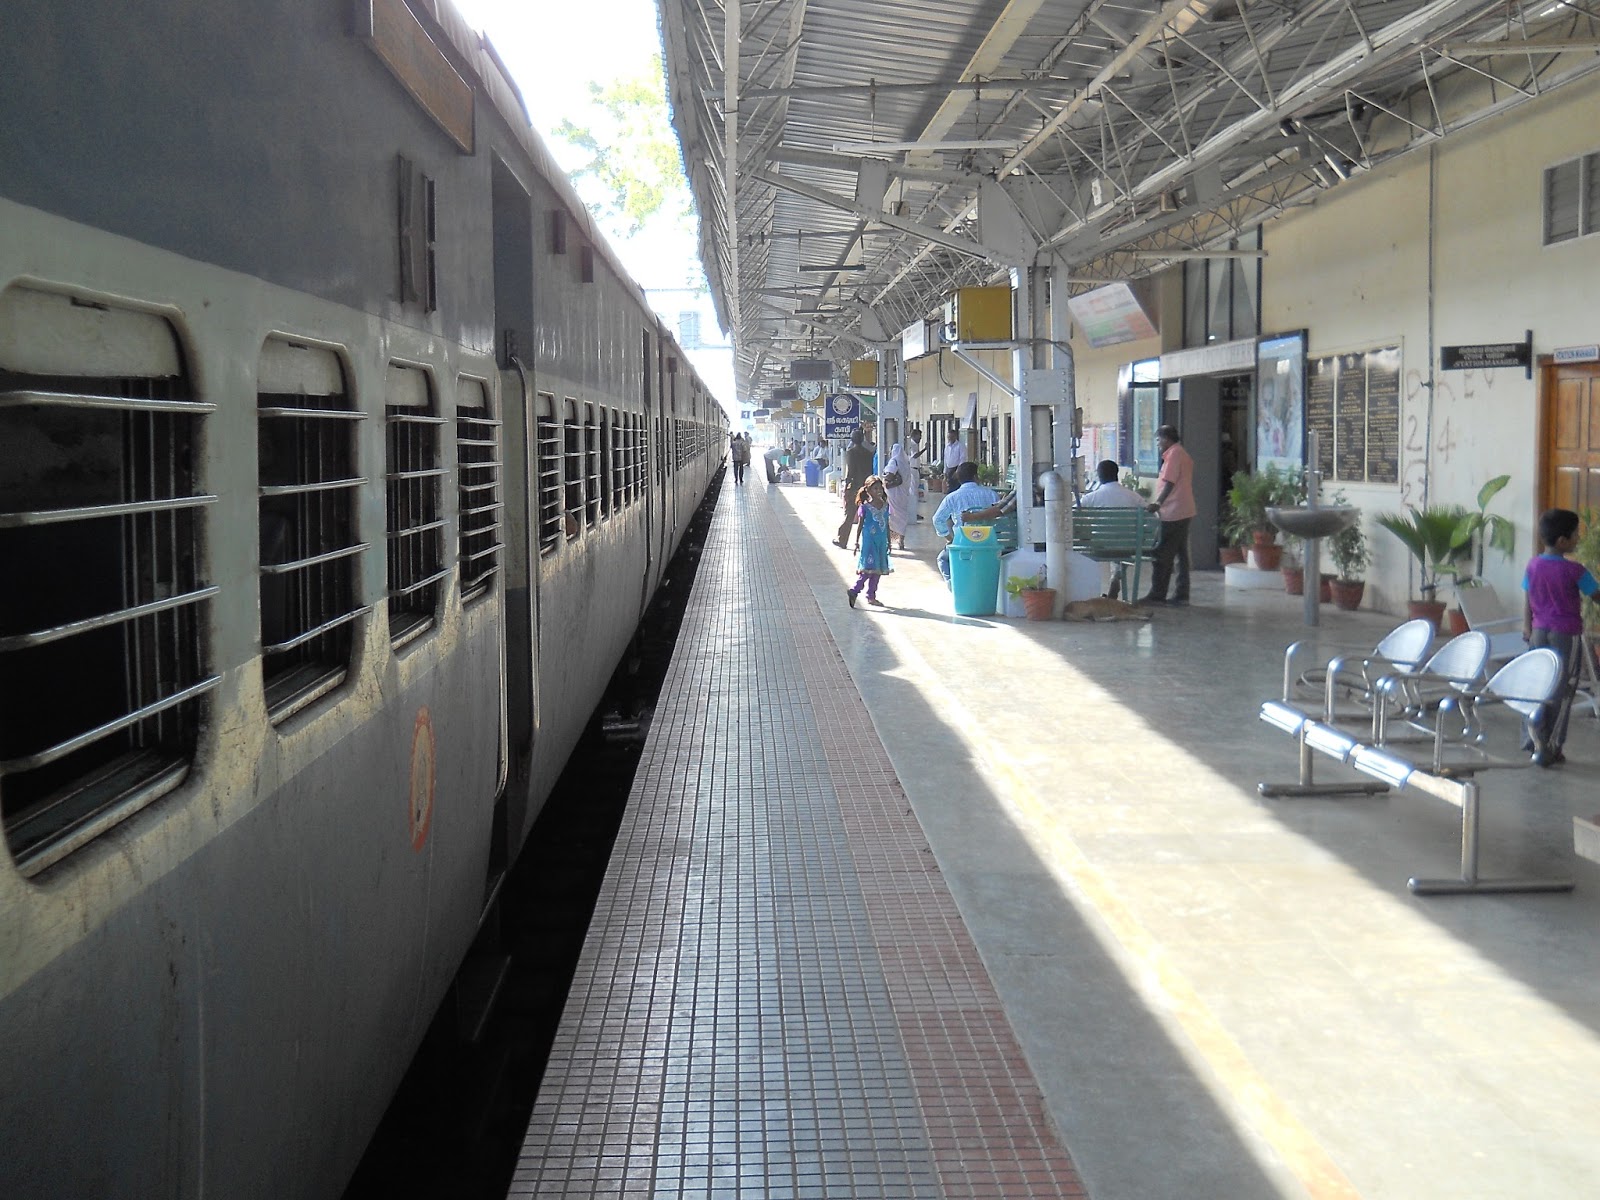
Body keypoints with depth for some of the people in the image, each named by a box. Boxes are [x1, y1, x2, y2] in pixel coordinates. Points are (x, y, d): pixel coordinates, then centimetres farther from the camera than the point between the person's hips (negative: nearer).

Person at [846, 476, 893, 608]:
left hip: (881, 542, 6)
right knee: (868, 568, -12)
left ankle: (871, 596, 17)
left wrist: (889, 542, 15)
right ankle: (854, 591, -4)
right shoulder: (865, 507, -7)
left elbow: (887, 525, 14)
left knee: (878, 569, 9)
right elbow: (860, 525, -3)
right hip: (869, 541, -6)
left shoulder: (885, 505, 7)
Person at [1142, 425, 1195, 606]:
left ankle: (1157, 595, -7)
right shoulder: (1184, 455, 19)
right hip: (1185, 511, 10)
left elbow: (1169, 482, -18)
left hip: (1173, 512, -10)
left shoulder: (1173, 453, -10)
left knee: (1162, 555, -7)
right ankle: (1181, 595, 9)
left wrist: (1158, 503, -21)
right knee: (1181, 554, 9)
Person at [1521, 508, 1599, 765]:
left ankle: (1537, 740, 13)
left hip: (1539, 631, 5)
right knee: (1562, 692, 3)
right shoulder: (1574, 570, -15)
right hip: (1566, 635, -5)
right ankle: (1551, 749, 6)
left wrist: (1527, 628, 18)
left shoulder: (1533, 565, -1)